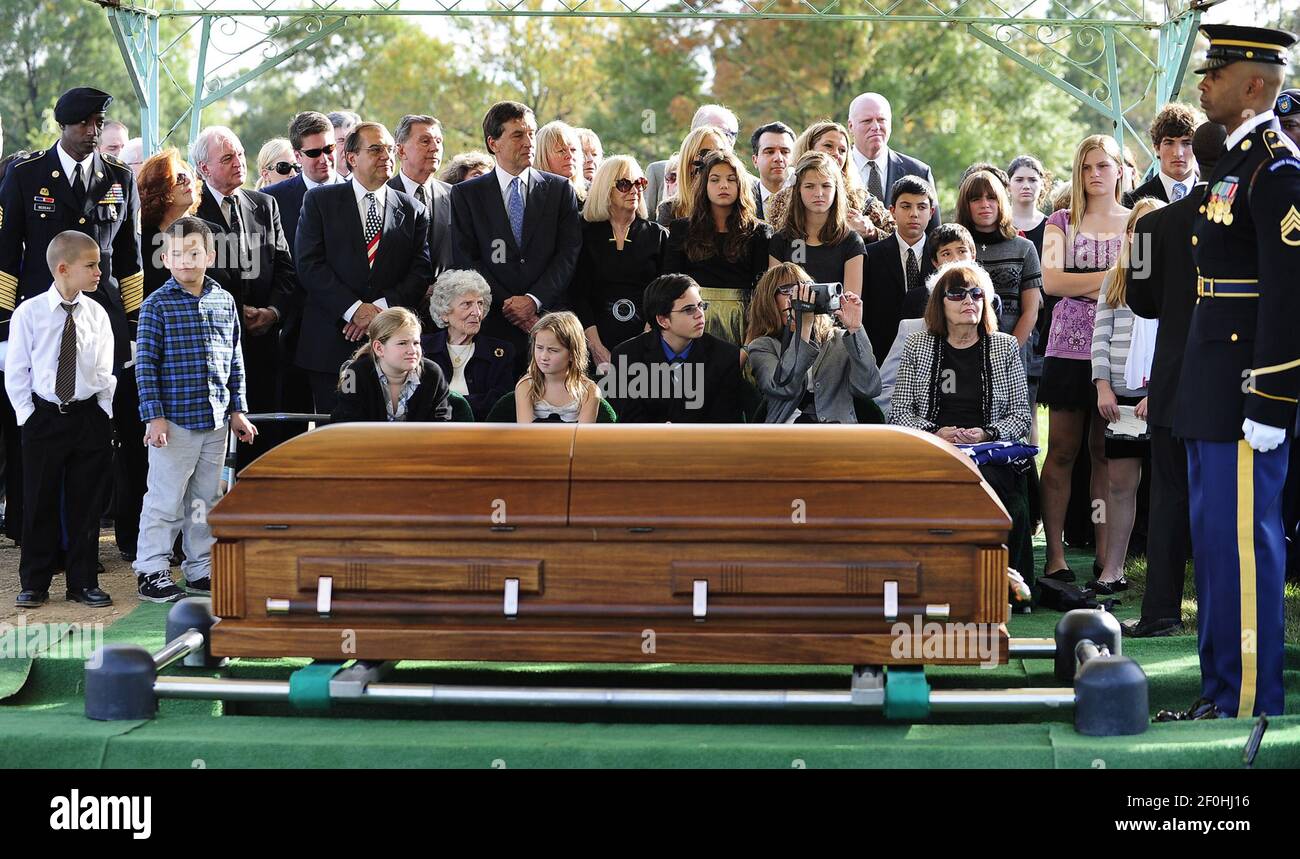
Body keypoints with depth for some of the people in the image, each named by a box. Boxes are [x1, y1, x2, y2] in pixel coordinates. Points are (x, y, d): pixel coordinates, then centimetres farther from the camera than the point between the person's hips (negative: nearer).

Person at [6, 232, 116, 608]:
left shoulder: (96, 315, 0)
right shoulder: (28, 313, -7)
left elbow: (105, 371, 7)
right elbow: (16, 370, -2)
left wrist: (104, 410, 1)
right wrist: (27, 413, -6)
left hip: (90, 418, 2)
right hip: (43, 418, -2)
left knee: (85, 504, 7)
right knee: (39, 504, 5)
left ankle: (83, 583, 17)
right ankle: (34, 584, 16)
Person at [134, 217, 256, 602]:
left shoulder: (224, 302, 8)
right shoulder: (157, 305, -6)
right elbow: (146, 363, -7)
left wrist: (237, 410, 12)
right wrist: (154, 415, -12)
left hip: (216, 419, 5)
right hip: (174, 421, -5)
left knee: (206, 498, 13)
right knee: (166, 499, -1)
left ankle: (201, 568, 23)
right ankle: (152, 570, 8)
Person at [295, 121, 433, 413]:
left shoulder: (412, 210, 12)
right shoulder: (320, 201, 7)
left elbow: (421, 272, 5)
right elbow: (309, 264, -3)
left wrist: (381, 308, -10)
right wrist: (354, 309, -13)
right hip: (332, 344, -1)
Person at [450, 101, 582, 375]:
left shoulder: (560, 190, 10)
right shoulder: (466, 194, 8)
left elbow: (569, 253, 2)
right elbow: (465, 260, 1)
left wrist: (535, 300, -10)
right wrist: (507, 303, -9)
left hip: (550, 321, 1)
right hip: (492, 326, -1)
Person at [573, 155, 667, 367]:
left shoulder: (658, 235, 10)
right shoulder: (587, 234, 6)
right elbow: (579, 294, 1)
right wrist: (596, 346, -10)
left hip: (644, 339, 1)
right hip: (599, 339, -1)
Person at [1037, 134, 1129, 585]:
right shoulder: (1061, 222, 10)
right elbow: (1051, 281, -4)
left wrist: (1084, 287, -10)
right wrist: (1113, 278, -8)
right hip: (1069, 348, 0)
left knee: (1107, 453, 2)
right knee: (1062, 452, -2)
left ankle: (1105, 557, 6)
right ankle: (1055, 556, 0)